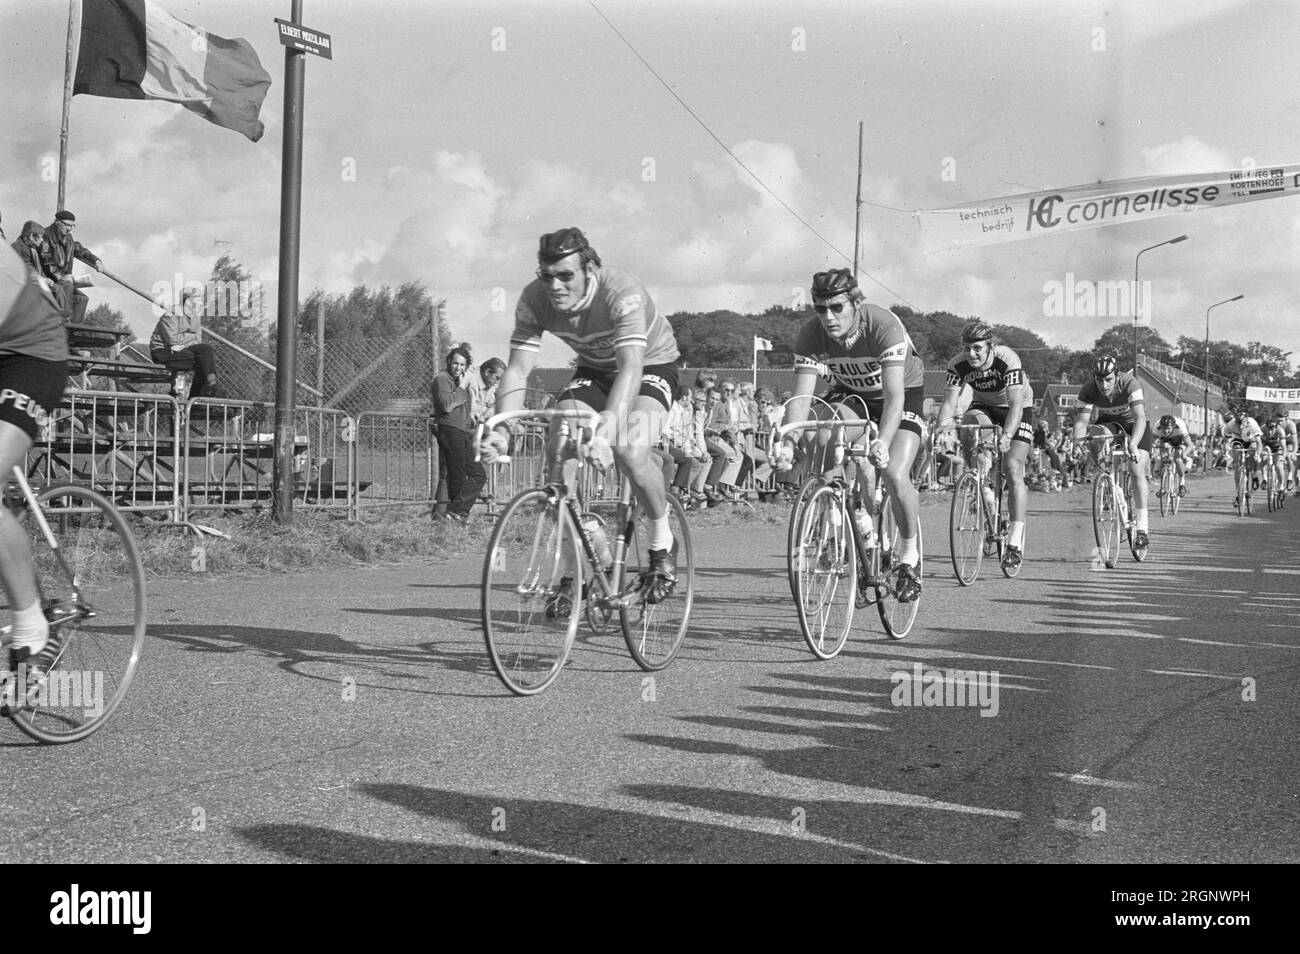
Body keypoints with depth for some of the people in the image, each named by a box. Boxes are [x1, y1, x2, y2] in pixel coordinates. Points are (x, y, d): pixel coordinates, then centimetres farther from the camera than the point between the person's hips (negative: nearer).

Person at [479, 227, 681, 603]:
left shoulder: (621, 291, -35)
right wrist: (499, 429, -40)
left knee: (630, 451, -31)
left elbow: (631, 366, -46)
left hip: (651, 366, -5)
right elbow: (518, 368, -24)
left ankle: (662, 545, -4)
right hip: (594, 370, 5)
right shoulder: (534, 299, -21)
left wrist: (608, 425, -62)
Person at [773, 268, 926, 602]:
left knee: (895, 474, -24)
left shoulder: (884, 326, -35)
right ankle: (863, 527, -9)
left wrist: (882, 443, -59)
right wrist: (787, 443, -48)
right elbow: (801, 396, -30)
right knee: (822, 438, -28)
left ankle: (910, 556, 2)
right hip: (851, 394, 4)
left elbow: (894, 395, -43)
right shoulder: (811, 336, -24)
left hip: (905, 391, -3)